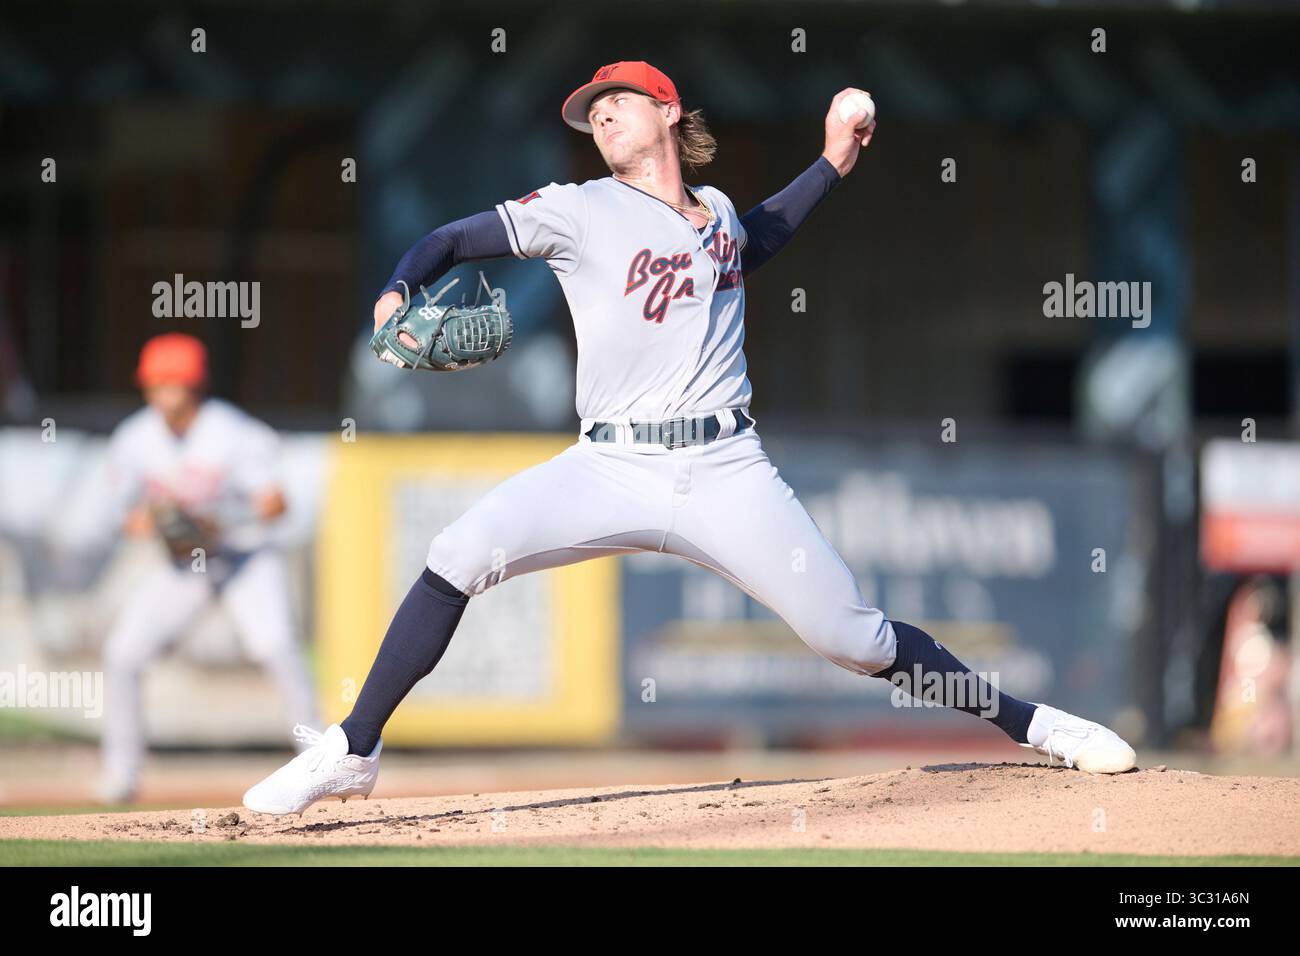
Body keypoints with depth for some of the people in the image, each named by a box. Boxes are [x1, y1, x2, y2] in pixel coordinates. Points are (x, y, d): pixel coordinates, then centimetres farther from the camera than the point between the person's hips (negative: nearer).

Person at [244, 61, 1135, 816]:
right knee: (461, 555, -22)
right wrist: (397, 296, -20)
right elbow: (448, 241, 1)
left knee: (854, 638, -3)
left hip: (726, 469, 1)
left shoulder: (719, 212, 15)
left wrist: (835, 160, 27)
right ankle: (354, 753, -10)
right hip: (611, 469, -1)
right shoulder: (579, 210, 4)